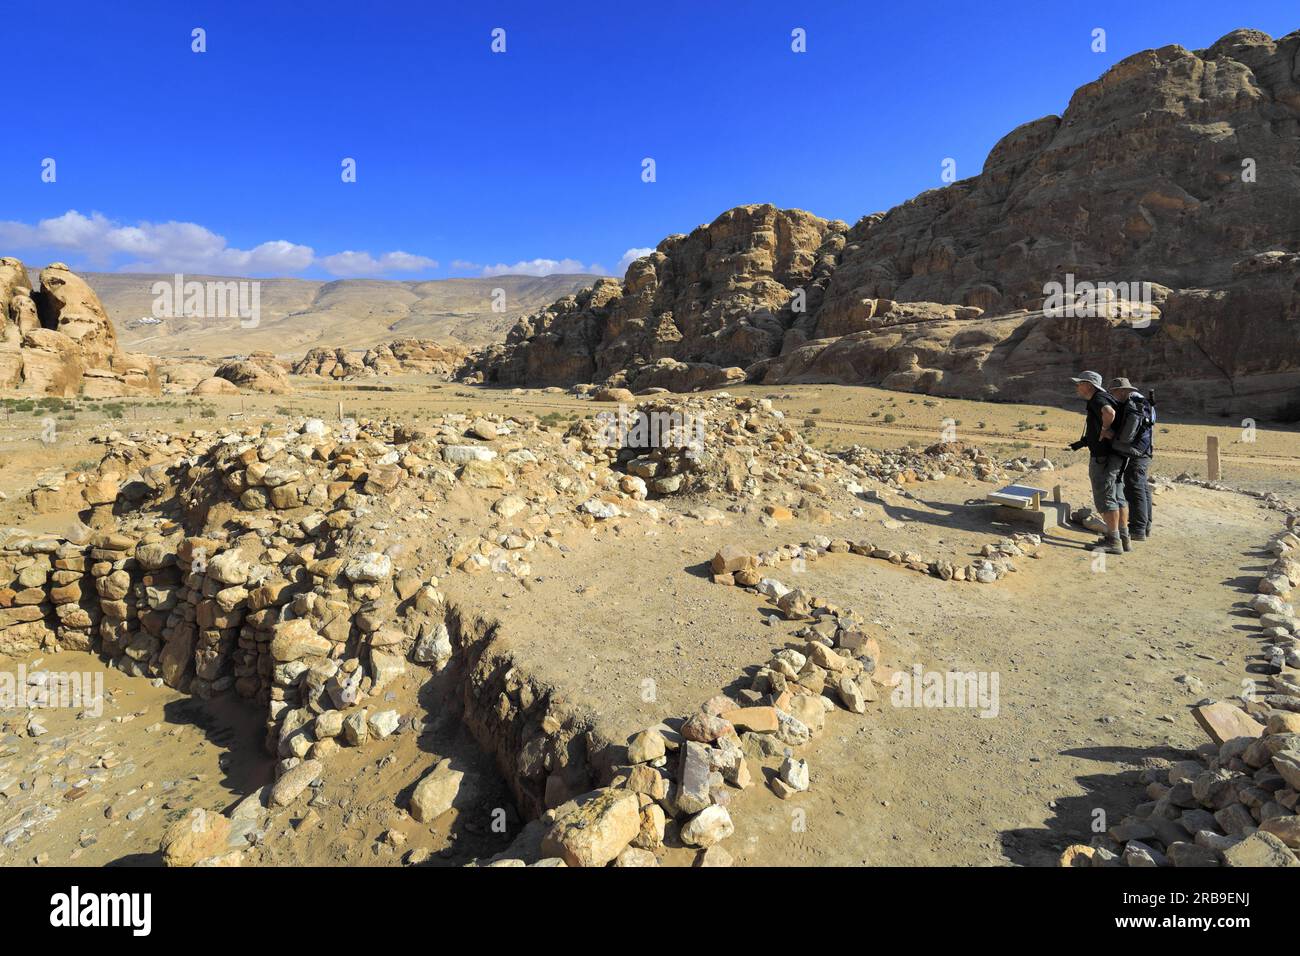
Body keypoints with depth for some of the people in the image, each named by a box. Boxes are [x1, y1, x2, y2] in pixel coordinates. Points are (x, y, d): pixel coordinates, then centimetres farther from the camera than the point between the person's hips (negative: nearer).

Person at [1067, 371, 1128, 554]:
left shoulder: (1097, 399, -15)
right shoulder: (1105, 398, 16)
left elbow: (1109, 412, -38)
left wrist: (1105, 430, -22)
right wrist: (1085, 441, 15)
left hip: (1104, 458, -10)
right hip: (1117, 457, 10)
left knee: (1105, 498, -4)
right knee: (1118, 498, 14)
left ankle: (1113, 541, -1)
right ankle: (1123, 538, 20)